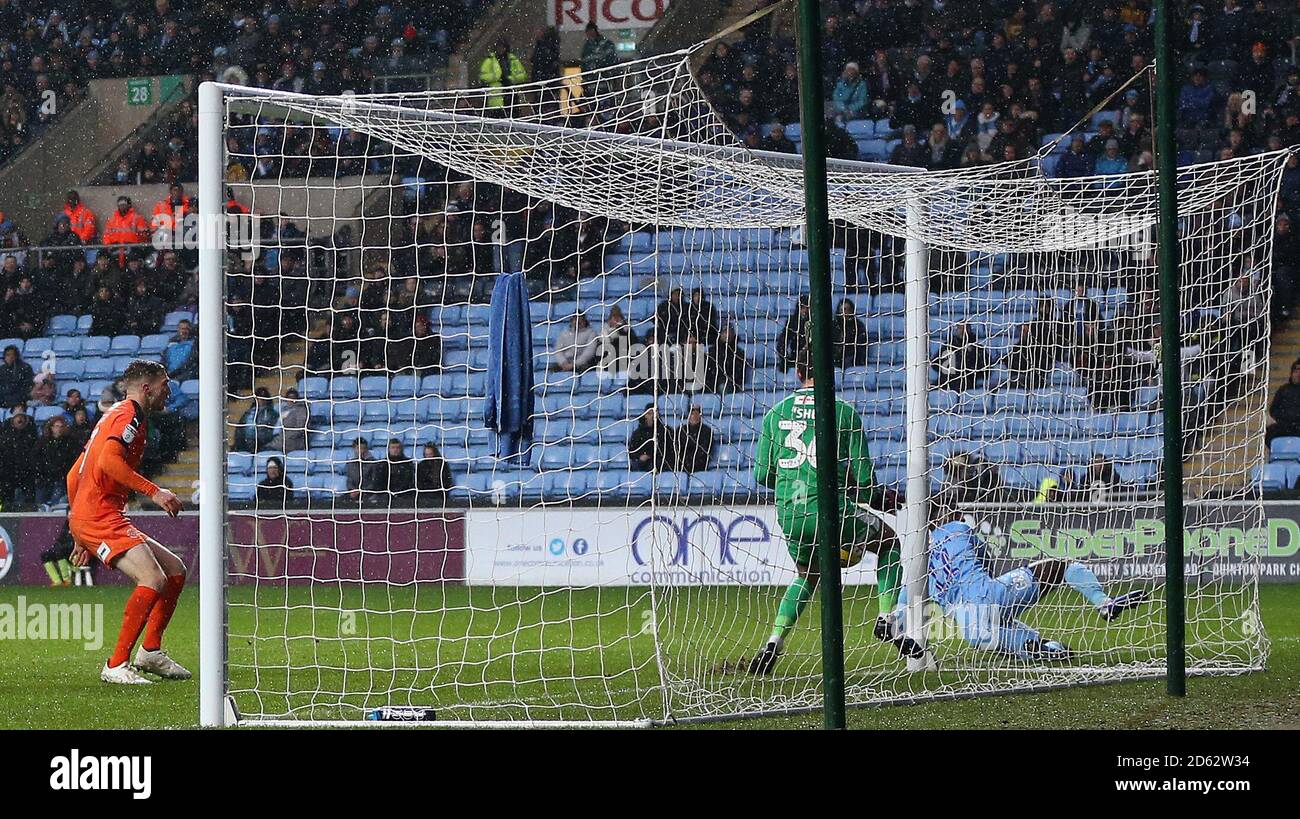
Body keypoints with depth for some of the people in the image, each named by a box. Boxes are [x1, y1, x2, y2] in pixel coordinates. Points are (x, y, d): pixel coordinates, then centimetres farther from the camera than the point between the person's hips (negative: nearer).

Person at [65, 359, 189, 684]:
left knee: (175, 570, 13)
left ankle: (151, 651, 19)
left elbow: (74, 475, 28)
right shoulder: (129, 415, -6)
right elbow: (108, 462, -24)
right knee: (154, 579, -23)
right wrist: (154, 491, -21)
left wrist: (80, 536, 30)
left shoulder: (116, 415, 26)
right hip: (99, 515, -10)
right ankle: (117, 665, -22)